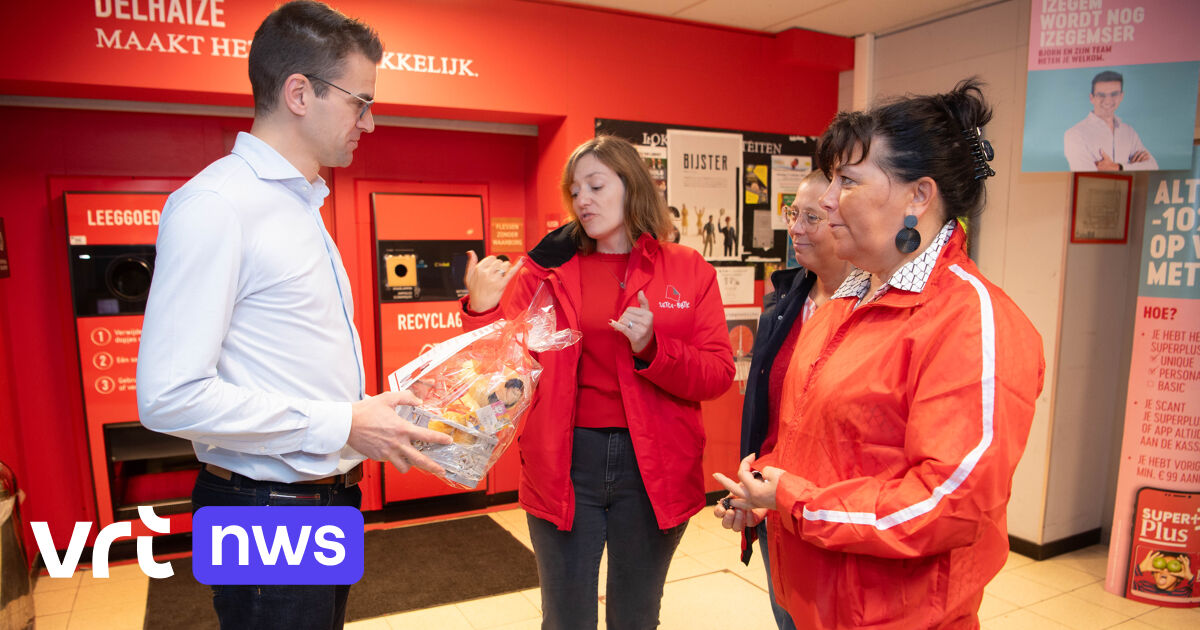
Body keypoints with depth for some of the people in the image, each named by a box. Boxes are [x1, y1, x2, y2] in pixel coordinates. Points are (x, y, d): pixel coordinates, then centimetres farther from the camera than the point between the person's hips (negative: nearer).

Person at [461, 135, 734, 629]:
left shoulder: (689, 271, 0)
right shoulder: (545, 269, 0)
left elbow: (718, 376, -4)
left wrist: (652, 348, -20)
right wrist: (483, 311, -22)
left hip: (653, 469, 0)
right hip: (563, 463, 0)